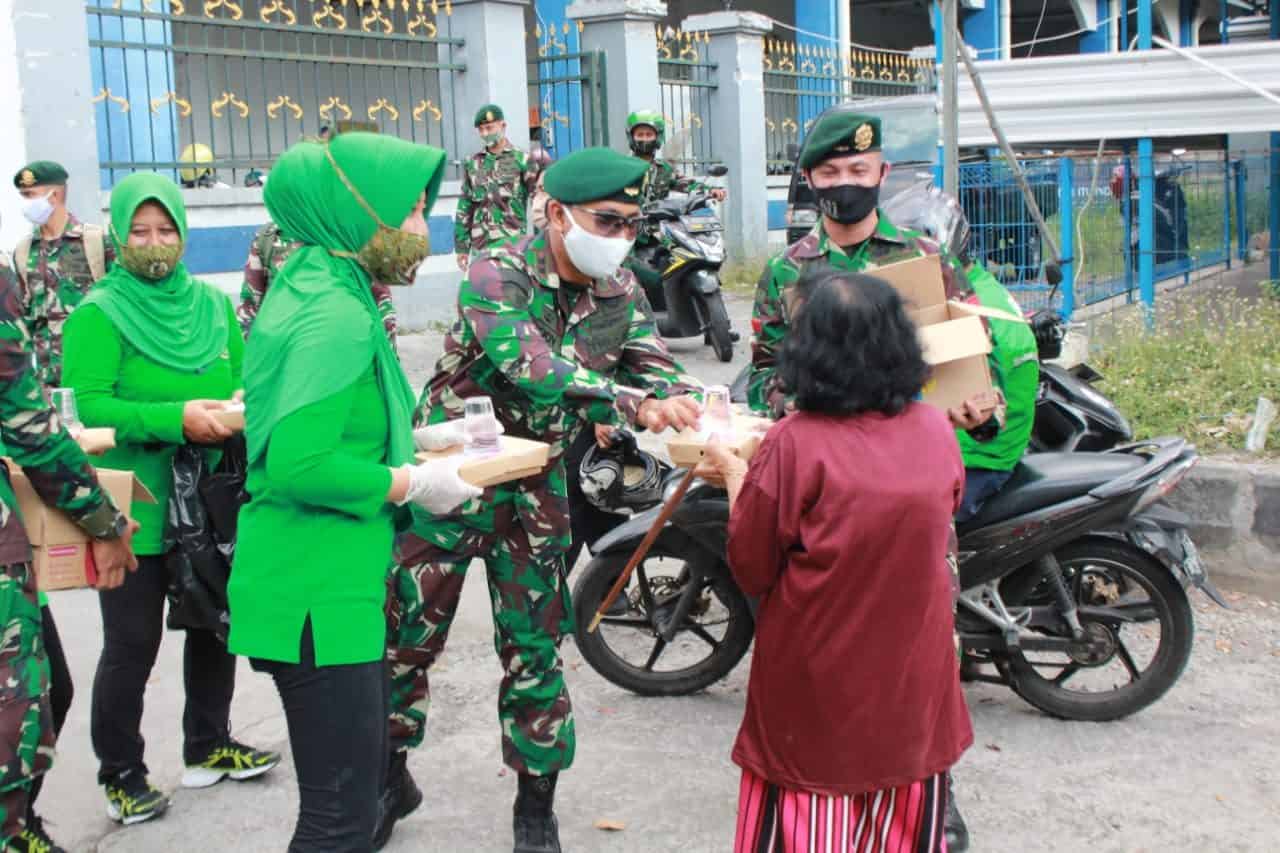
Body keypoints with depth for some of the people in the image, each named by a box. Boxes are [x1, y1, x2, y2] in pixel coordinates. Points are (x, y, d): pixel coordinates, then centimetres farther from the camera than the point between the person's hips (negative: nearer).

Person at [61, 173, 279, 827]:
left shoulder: (212, 304, 5)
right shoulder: (97, 315, -10)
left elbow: (245, 377, 10)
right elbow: (86, 408, -20)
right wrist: (176, 419, -32)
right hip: (132, 511, -5)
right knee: (132, 644, 6)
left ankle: (208, 747, 38)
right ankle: (120, 775, 25)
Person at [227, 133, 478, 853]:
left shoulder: (316, 288, 11)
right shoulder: (337, 315, -20)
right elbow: (297, 466, -27)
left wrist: (412, 445, 10)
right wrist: (412, 484, -16)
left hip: (339, 580, 11)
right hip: (321, 593, -11)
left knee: (365, 776, 23)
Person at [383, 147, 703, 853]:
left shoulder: (620, 294, -1)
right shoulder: (496, 276, -20)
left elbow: (659, 373, -7)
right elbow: (528, 365, -36)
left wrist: (708, 415, -30)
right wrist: (634, 405, -49)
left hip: (535, 488, 4)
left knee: (534, 649, 9)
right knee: (406, 634, 6)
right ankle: (389, 775, 31)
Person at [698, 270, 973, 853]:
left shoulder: (794, 446, -19)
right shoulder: (935, 431, -5)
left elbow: (751, 570, -12)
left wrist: (736, 475, 3)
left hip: (815, 688, -4)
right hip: (911, 685, 4)